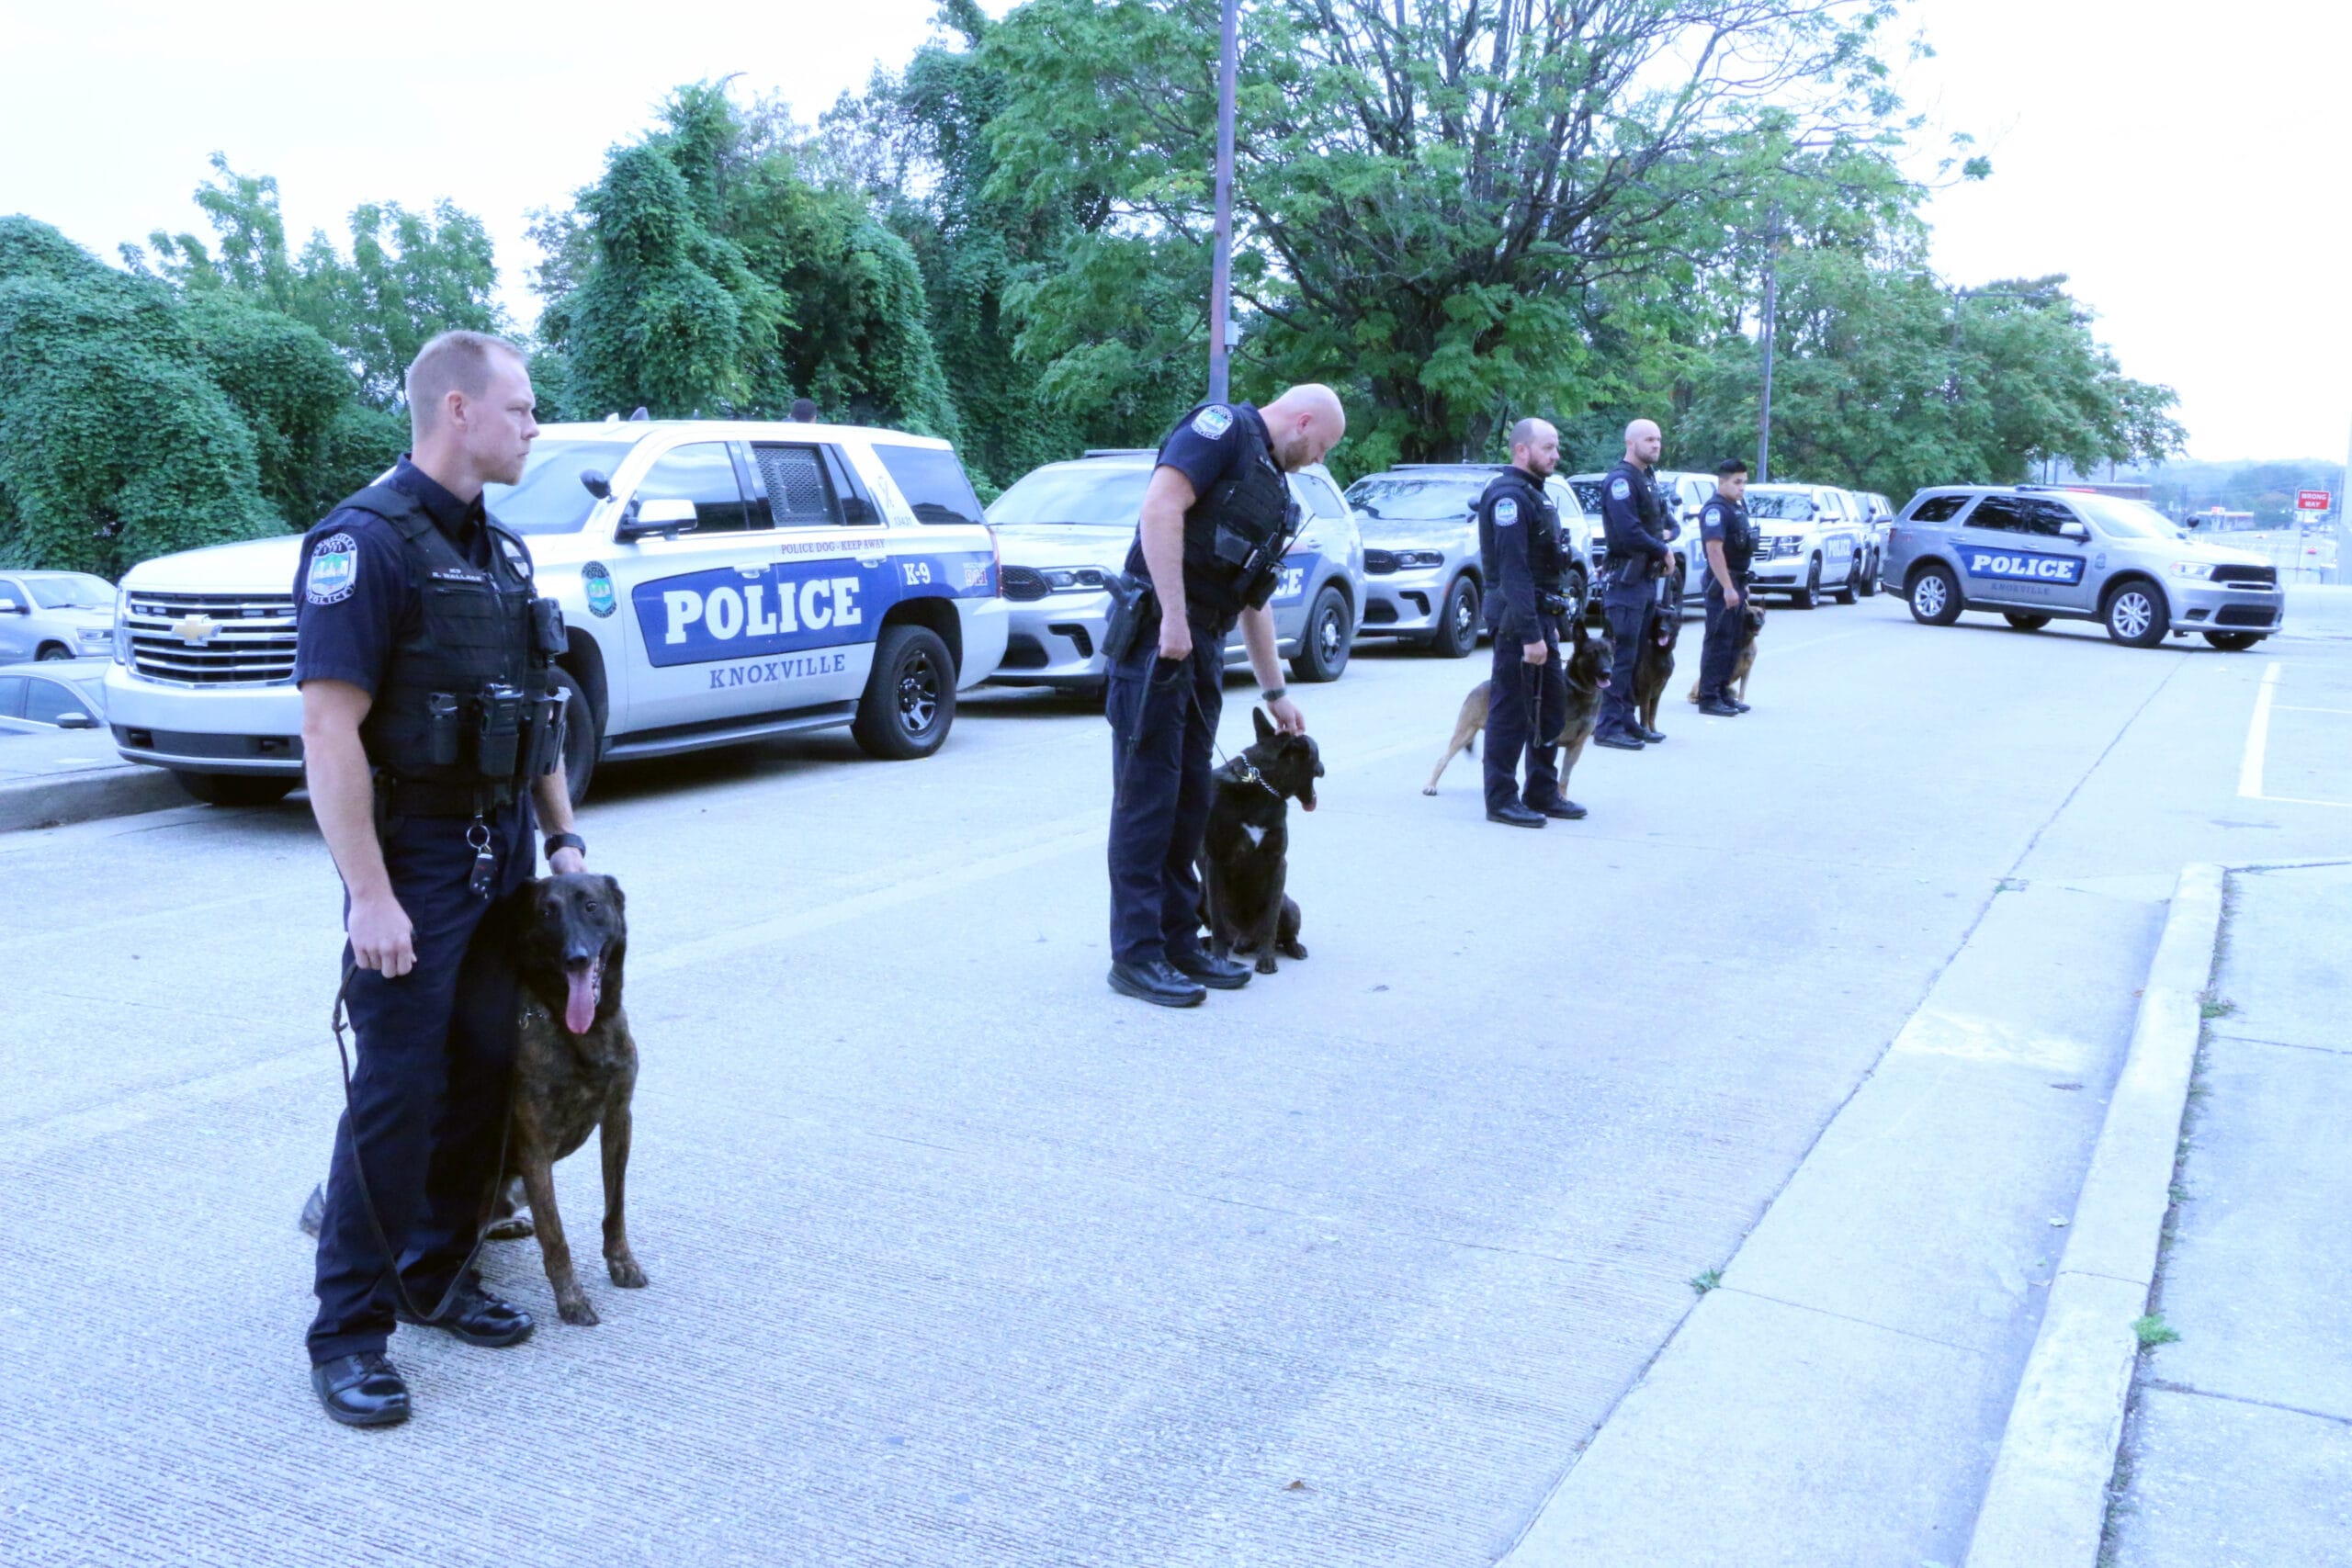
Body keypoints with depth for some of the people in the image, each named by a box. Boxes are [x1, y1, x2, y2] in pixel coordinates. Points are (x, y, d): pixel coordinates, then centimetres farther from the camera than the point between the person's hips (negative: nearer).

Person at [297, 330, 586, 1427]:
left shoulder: (496, 546, 12)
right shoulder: (365, 542, -14)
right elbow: (330, 731, -20)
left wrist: (563, 835, 13)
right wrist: (369, 896, -23)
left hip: (502, 857, 8)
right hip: (414, 862, -8)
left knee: (482, 1077, 12)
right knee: (396, 1096, -4)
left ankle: (438, 1274, 27)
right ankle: (348, 1330, 8)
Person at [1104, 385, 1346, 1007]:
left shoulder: (1273, 487, 24)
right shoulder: (1224, 427, -3)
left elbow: (1254, 600, 29)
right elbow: (1162, 505, -19)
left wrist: (1275, 692, 30)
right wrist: (1174, 618, -24)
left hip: (1202, 648, 9)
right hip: (1158, 637, -9)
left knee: (1190, 798, 10)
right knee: (1147, 795, -6)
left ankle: (1179, 942, 18)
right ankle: (1136, 955, -3)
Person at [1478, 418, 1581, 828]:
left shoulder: (1534, 494, 17)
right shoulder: (1509, 495, -15)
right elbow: (1513, 572, -22)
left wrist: (1548, 625, 20)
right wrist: (1530, 635, -25)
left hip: (1542, 616, 10)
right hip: (1517, 622, -10)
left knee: (1551, 708, 14)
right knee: (1511, 713, -4)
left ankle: (1543, 793, 23)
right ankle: (1501, 800, 3)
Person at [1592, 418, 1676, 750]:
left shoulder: (1645, 480, 19)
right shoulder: (1620, 480, -13)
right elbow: (1628, 532, -23)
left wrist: (1661, 538, 2)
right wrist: (1663, 550, -10)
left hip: (1646, 580, 10)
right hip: (1626, 580, -10)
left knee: (1636, 656, 13)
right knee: (1622, 655, -9)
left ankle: (1628, 720, 19)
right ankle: (1609, 726, -7)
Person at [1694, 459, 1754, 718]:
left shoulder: (1738, 506, 16)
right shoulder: (1716, 509, -15)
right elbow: (1714, 550, -23)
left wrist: (1742, 584, 21)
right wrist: (1727, 587, -27)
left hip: (1736, 581, 10)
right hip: (1722, 583, -10)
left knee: (1734, 642, 13)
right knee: (1718, 641, -8)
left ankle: (1723, 692, 20)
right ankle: (1708, 697, -5)